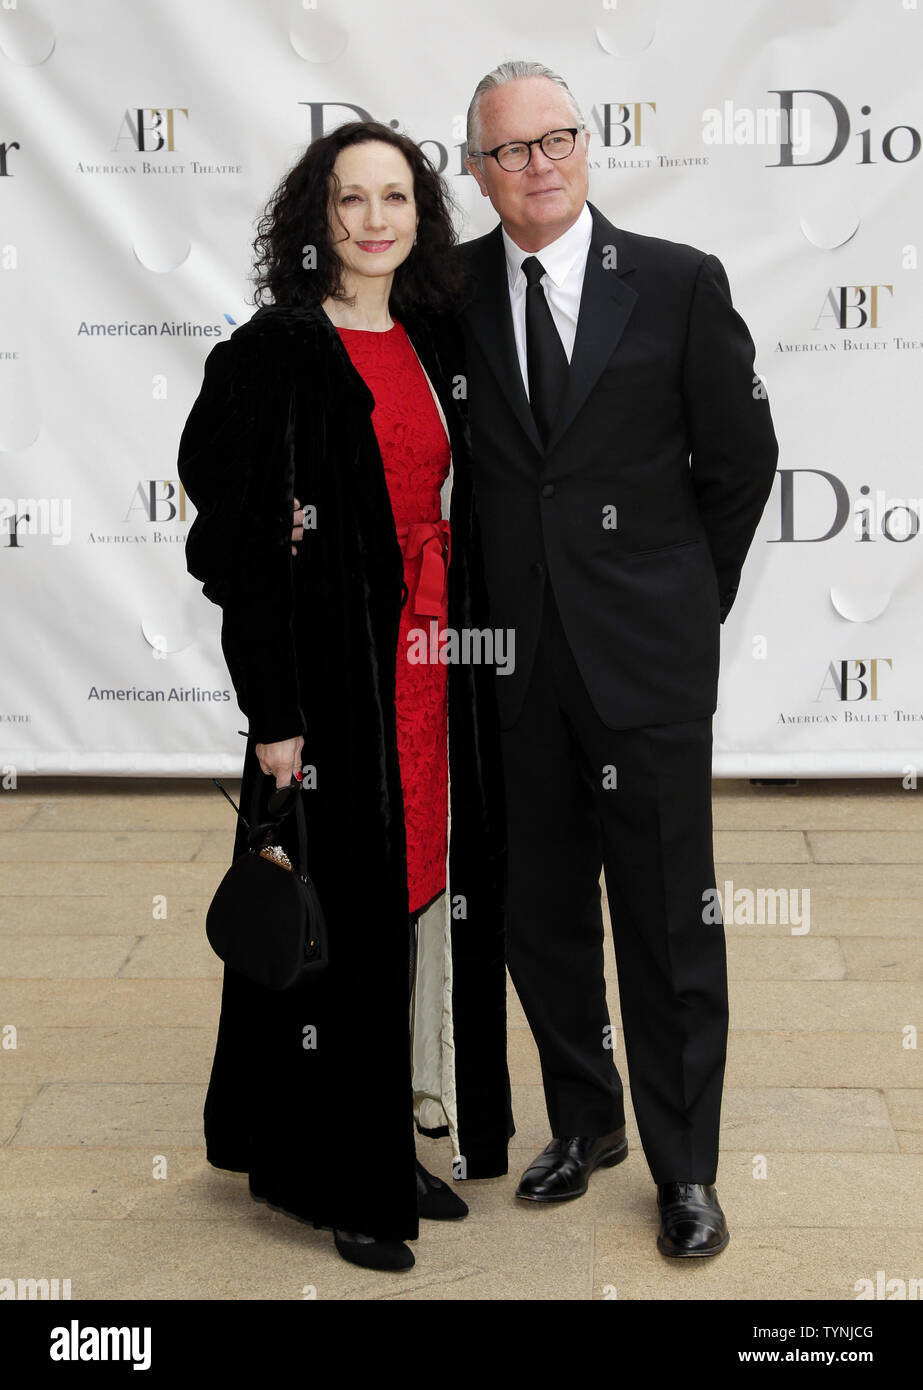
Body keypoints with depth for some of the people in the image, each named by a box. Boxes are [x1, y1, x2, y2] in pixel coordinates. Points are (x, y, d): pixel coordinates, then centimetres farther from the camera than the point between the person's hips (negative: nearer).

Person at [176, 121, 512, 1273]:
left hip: (439, 680, 6)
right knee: (342, 916, 1)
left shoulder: (438, 346, 11)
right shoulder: (272, 355, -8)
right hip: (334, 682, -6)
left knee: (430, 898, 12)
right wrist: (274, 715, -16)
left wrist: (473, 673, 10)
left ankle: (402, 1137, 28)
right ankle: (332, 1173, 17)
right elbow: (241, 547, -12)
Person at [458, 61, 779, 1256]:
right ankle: (585, 1123, 33)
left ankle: (685, 1169, 20)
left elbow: (741, 459, 5)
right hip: (512, 660, 2)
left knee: (669, 923, 4)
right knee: (540, 915, 13)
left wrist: (686, 600, 8)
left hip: (647, 660, -2)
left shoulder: (681, 284, -2)